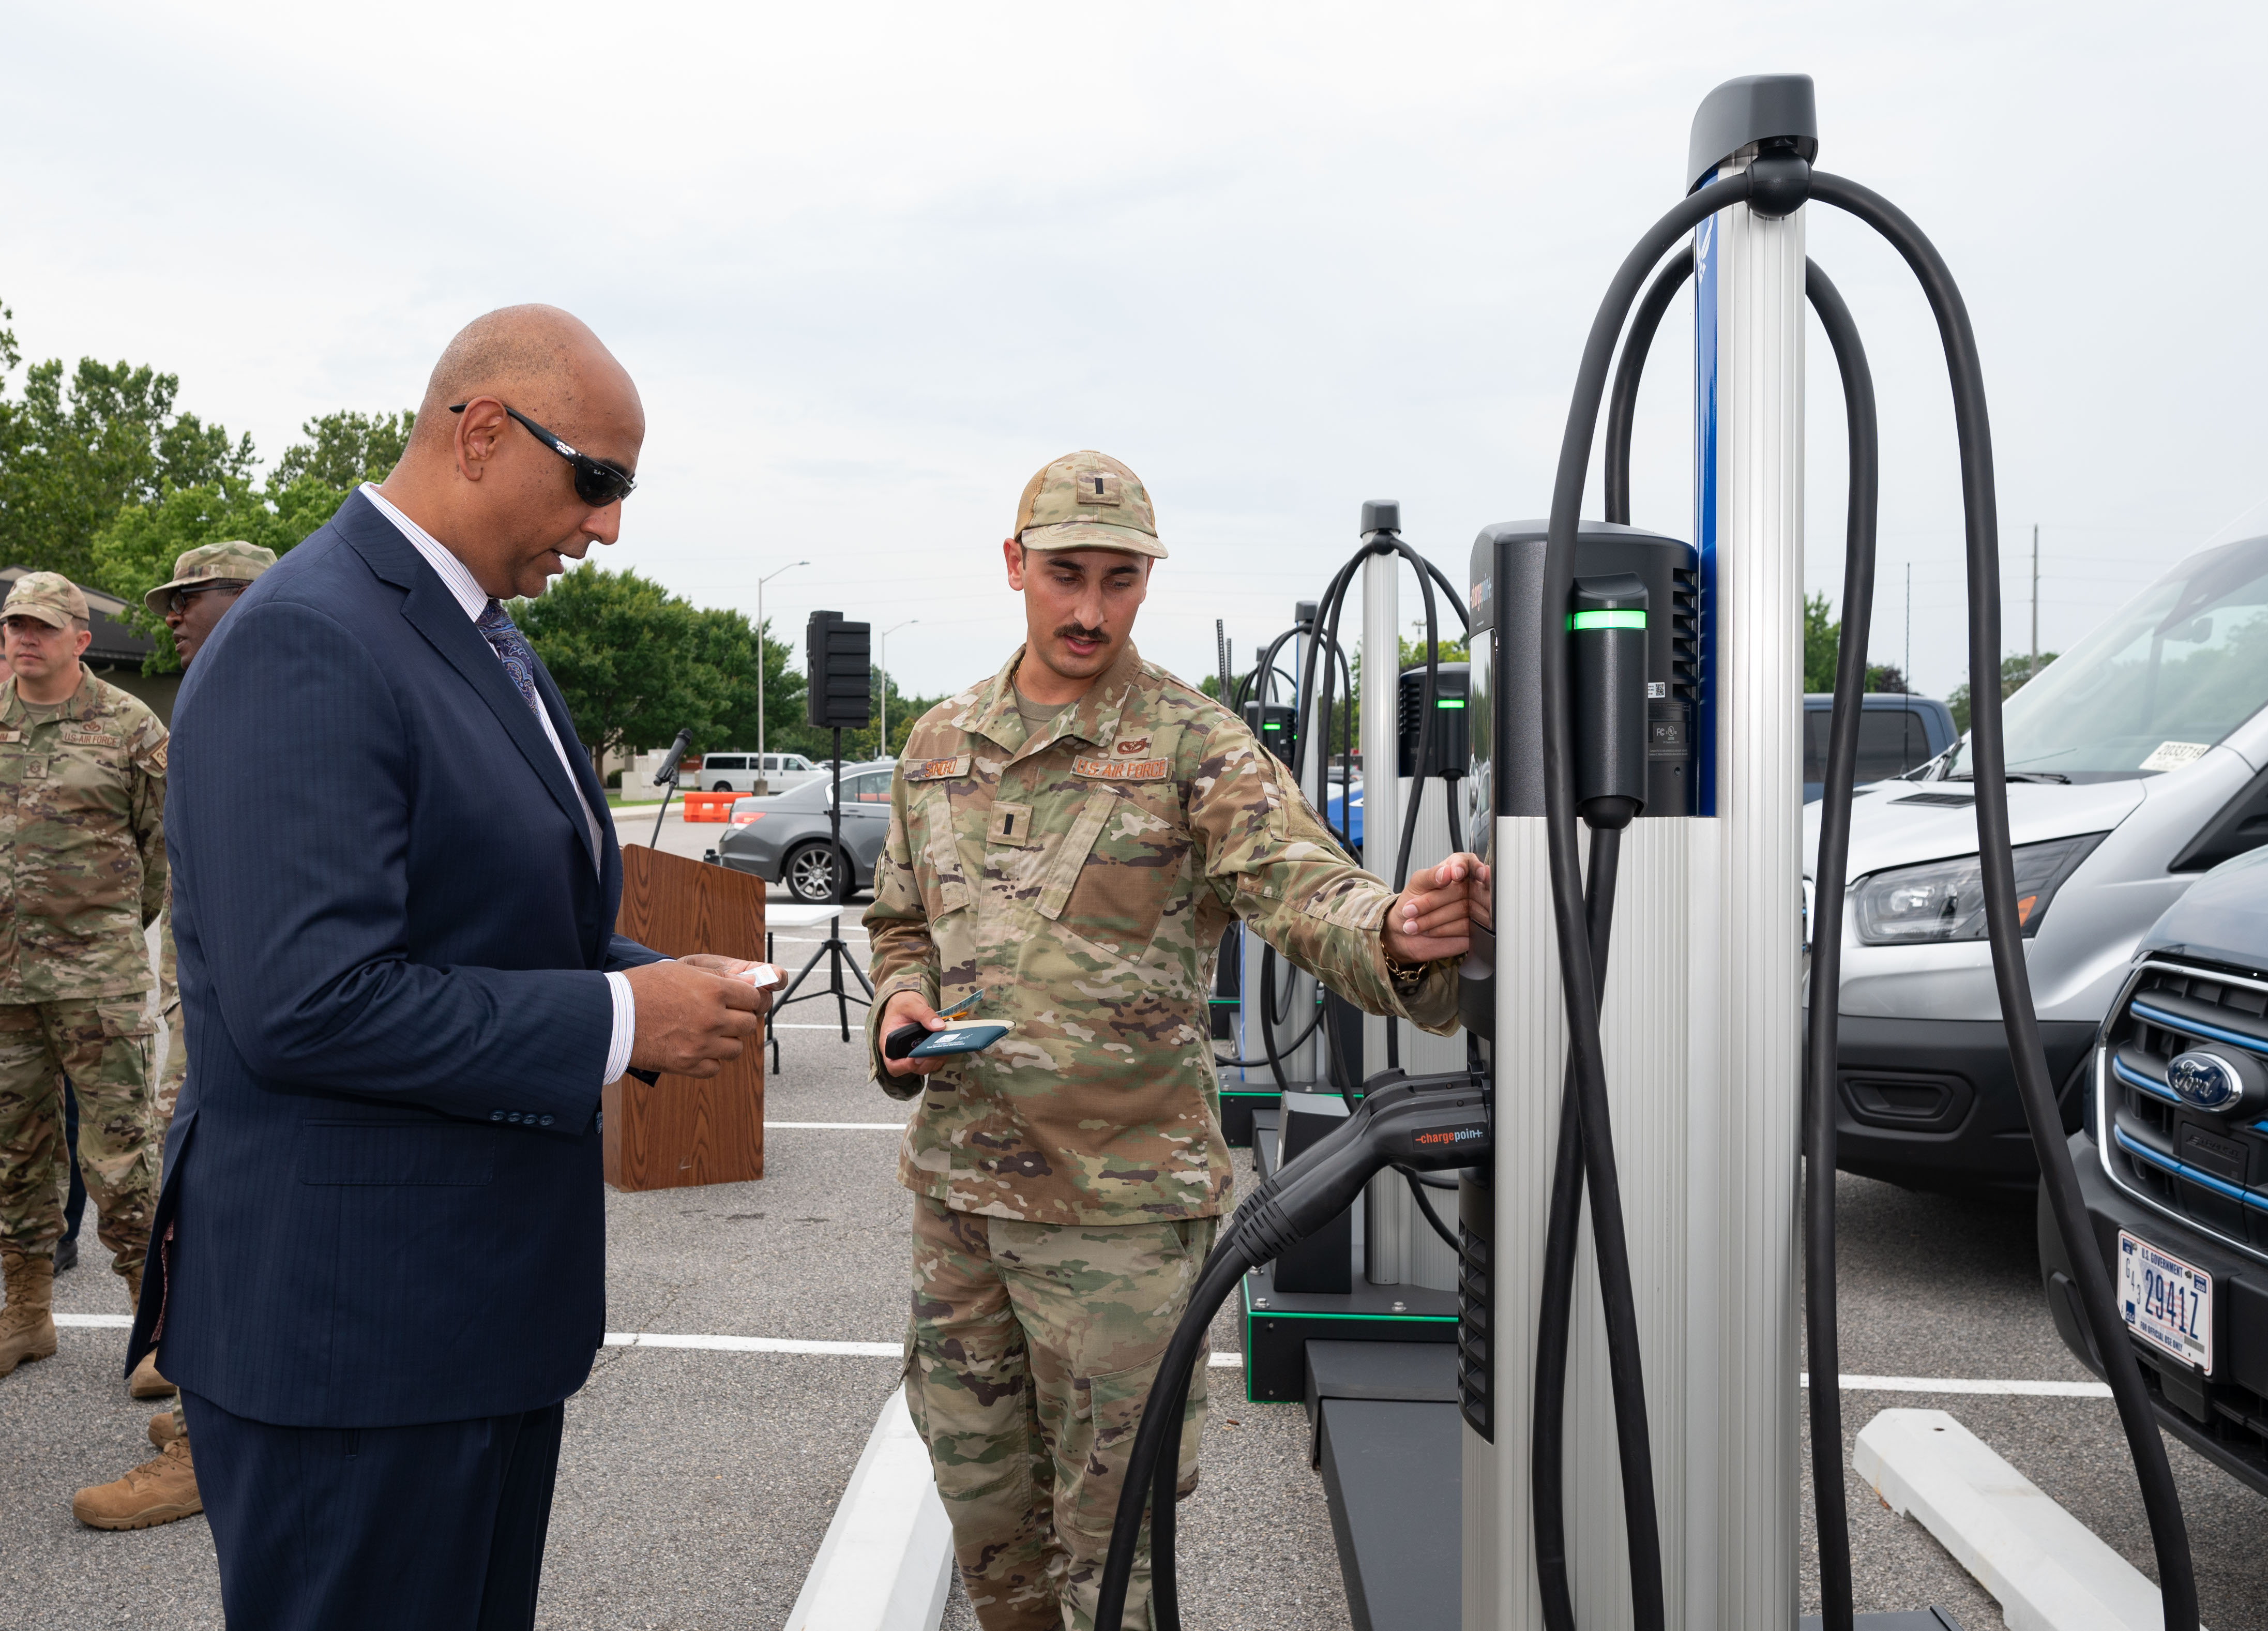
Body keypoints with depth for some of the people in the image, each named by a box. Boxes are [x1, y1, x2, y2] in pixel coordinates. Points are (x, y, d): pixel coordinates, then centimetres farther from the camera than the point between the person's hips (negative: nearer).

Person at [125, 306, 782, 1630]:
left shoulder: (494, 644, 12)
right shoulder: (307, 645, -20)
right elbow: (306, 1002, -27)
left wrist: (668, 987, 2)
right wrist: (619, 1020, -20)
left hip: (496, 1296, 10)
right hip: (354, 1322, -10)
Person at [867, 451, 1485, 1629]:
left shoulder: (1194, 745, -8)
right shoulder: (940, 746, 9)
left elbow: (1303, 889, -21)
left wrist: (1395, 932, -43)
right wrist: (899, 1003, -3)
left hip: (1119, 1201, -5)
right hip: (955, 1180, 5)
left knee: (1106, 1529, 8)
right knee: (980, 1491, 21)